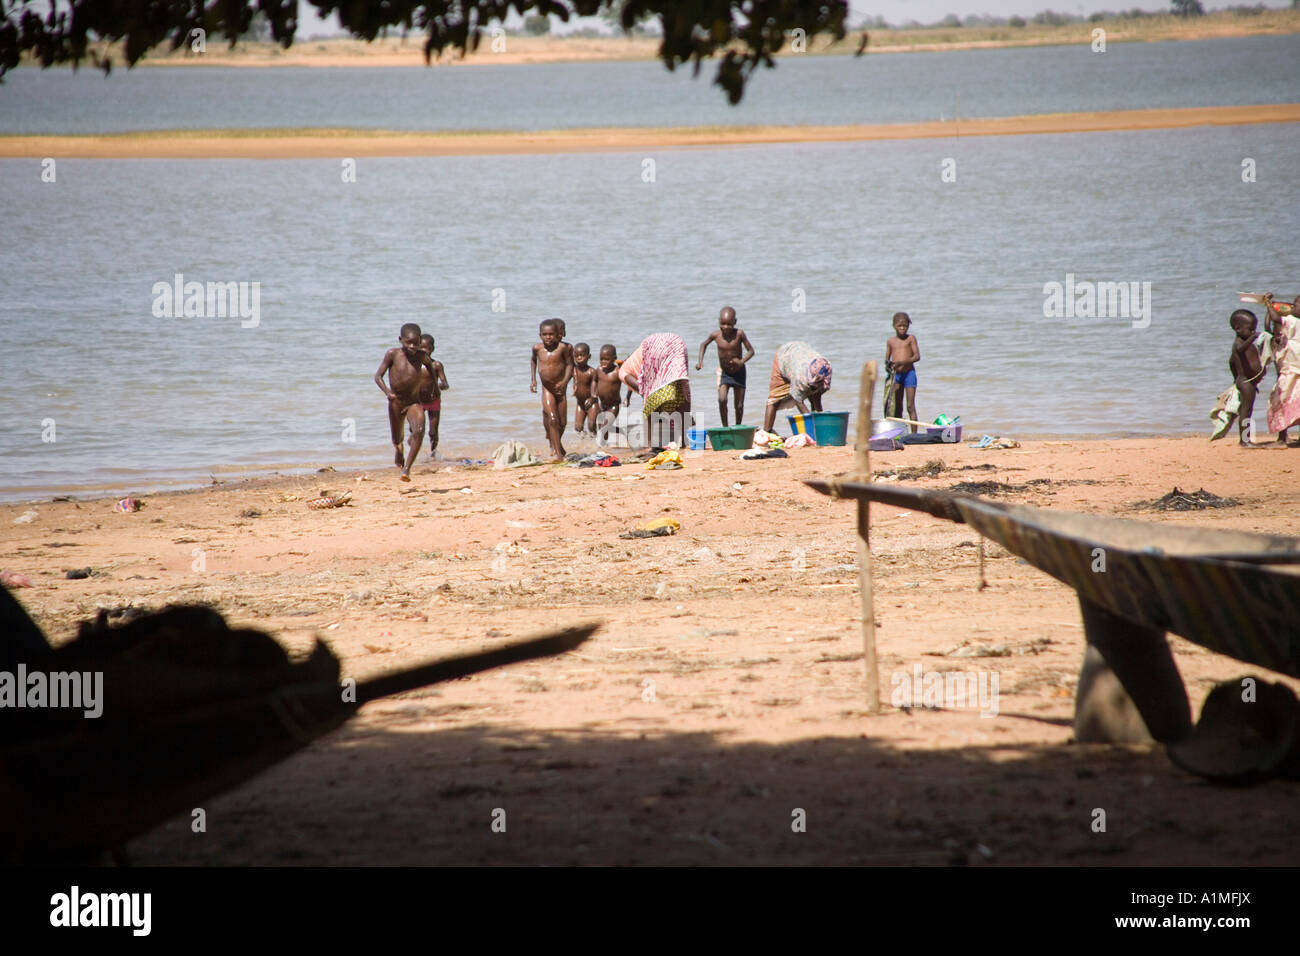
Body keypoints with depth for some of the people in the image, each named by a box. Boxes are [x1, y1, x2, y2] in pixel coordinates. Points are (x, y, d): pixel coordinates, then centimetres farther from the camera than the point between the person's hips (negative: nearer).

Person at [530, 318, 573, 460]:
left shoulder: (563, 347, -12)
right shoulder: (537, 348, -4)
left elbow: (569, 364, -5)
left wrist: (565, 381, -20)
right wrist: (533, 379, 13)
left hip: (560, 388, 0)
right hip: (546, 389, 0)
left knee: (562, 422, 8)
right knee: (553, 419, -12)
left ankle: (555, 443, 38)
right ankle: (558, 452, -11)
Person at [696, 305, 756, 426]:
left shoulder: (739, 334, -19)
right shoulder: (715, 335, -13)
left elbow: (751, 351, -12)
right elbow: (704, 344, 9)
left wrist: (742, 361, -31)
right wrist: (700, 361, -2)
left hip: (738, 372, -1)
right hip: (723, 372, 1)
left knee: (739, 406, 2)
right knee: (722, 400, -20)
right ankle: (725, 427, -7)